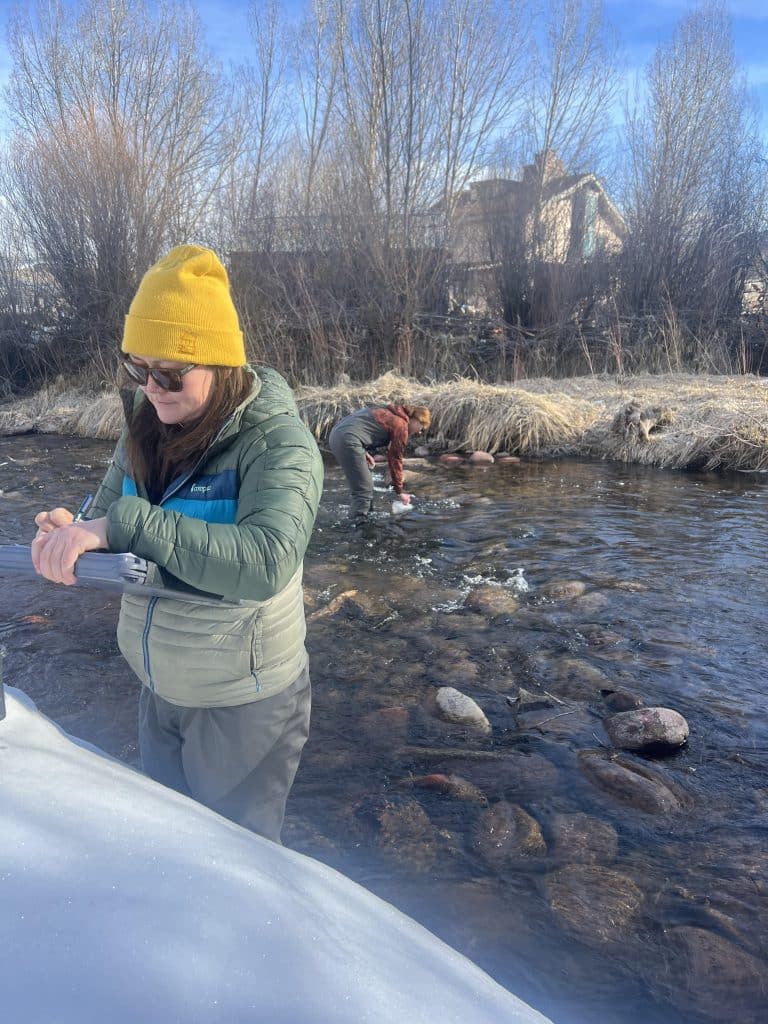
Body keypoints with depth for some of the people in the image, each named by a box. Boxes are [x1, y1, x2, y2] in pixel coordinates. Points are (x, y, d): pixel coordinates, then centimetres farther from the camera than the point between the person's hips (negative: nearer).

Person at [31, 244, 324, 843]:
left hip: (243, 704, -6)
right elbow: (109, 515, 5)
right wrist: (72, 535, -18)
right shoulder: (148, 429, -3)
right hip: (159, 690, 6)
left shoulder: (277, 442, -23)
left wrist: (123, 524, -39)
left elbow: (266, 562, -38)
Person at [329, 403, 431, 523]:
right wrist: (399, 491, 10)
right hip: (347, 440, -10)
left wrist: (365, 452, 15)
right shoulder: (401, 425, -2)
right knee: (363, 489, -5)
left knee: (365, 483, 20)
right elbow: (395, 459, 1)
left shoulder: (389, 412, 22)